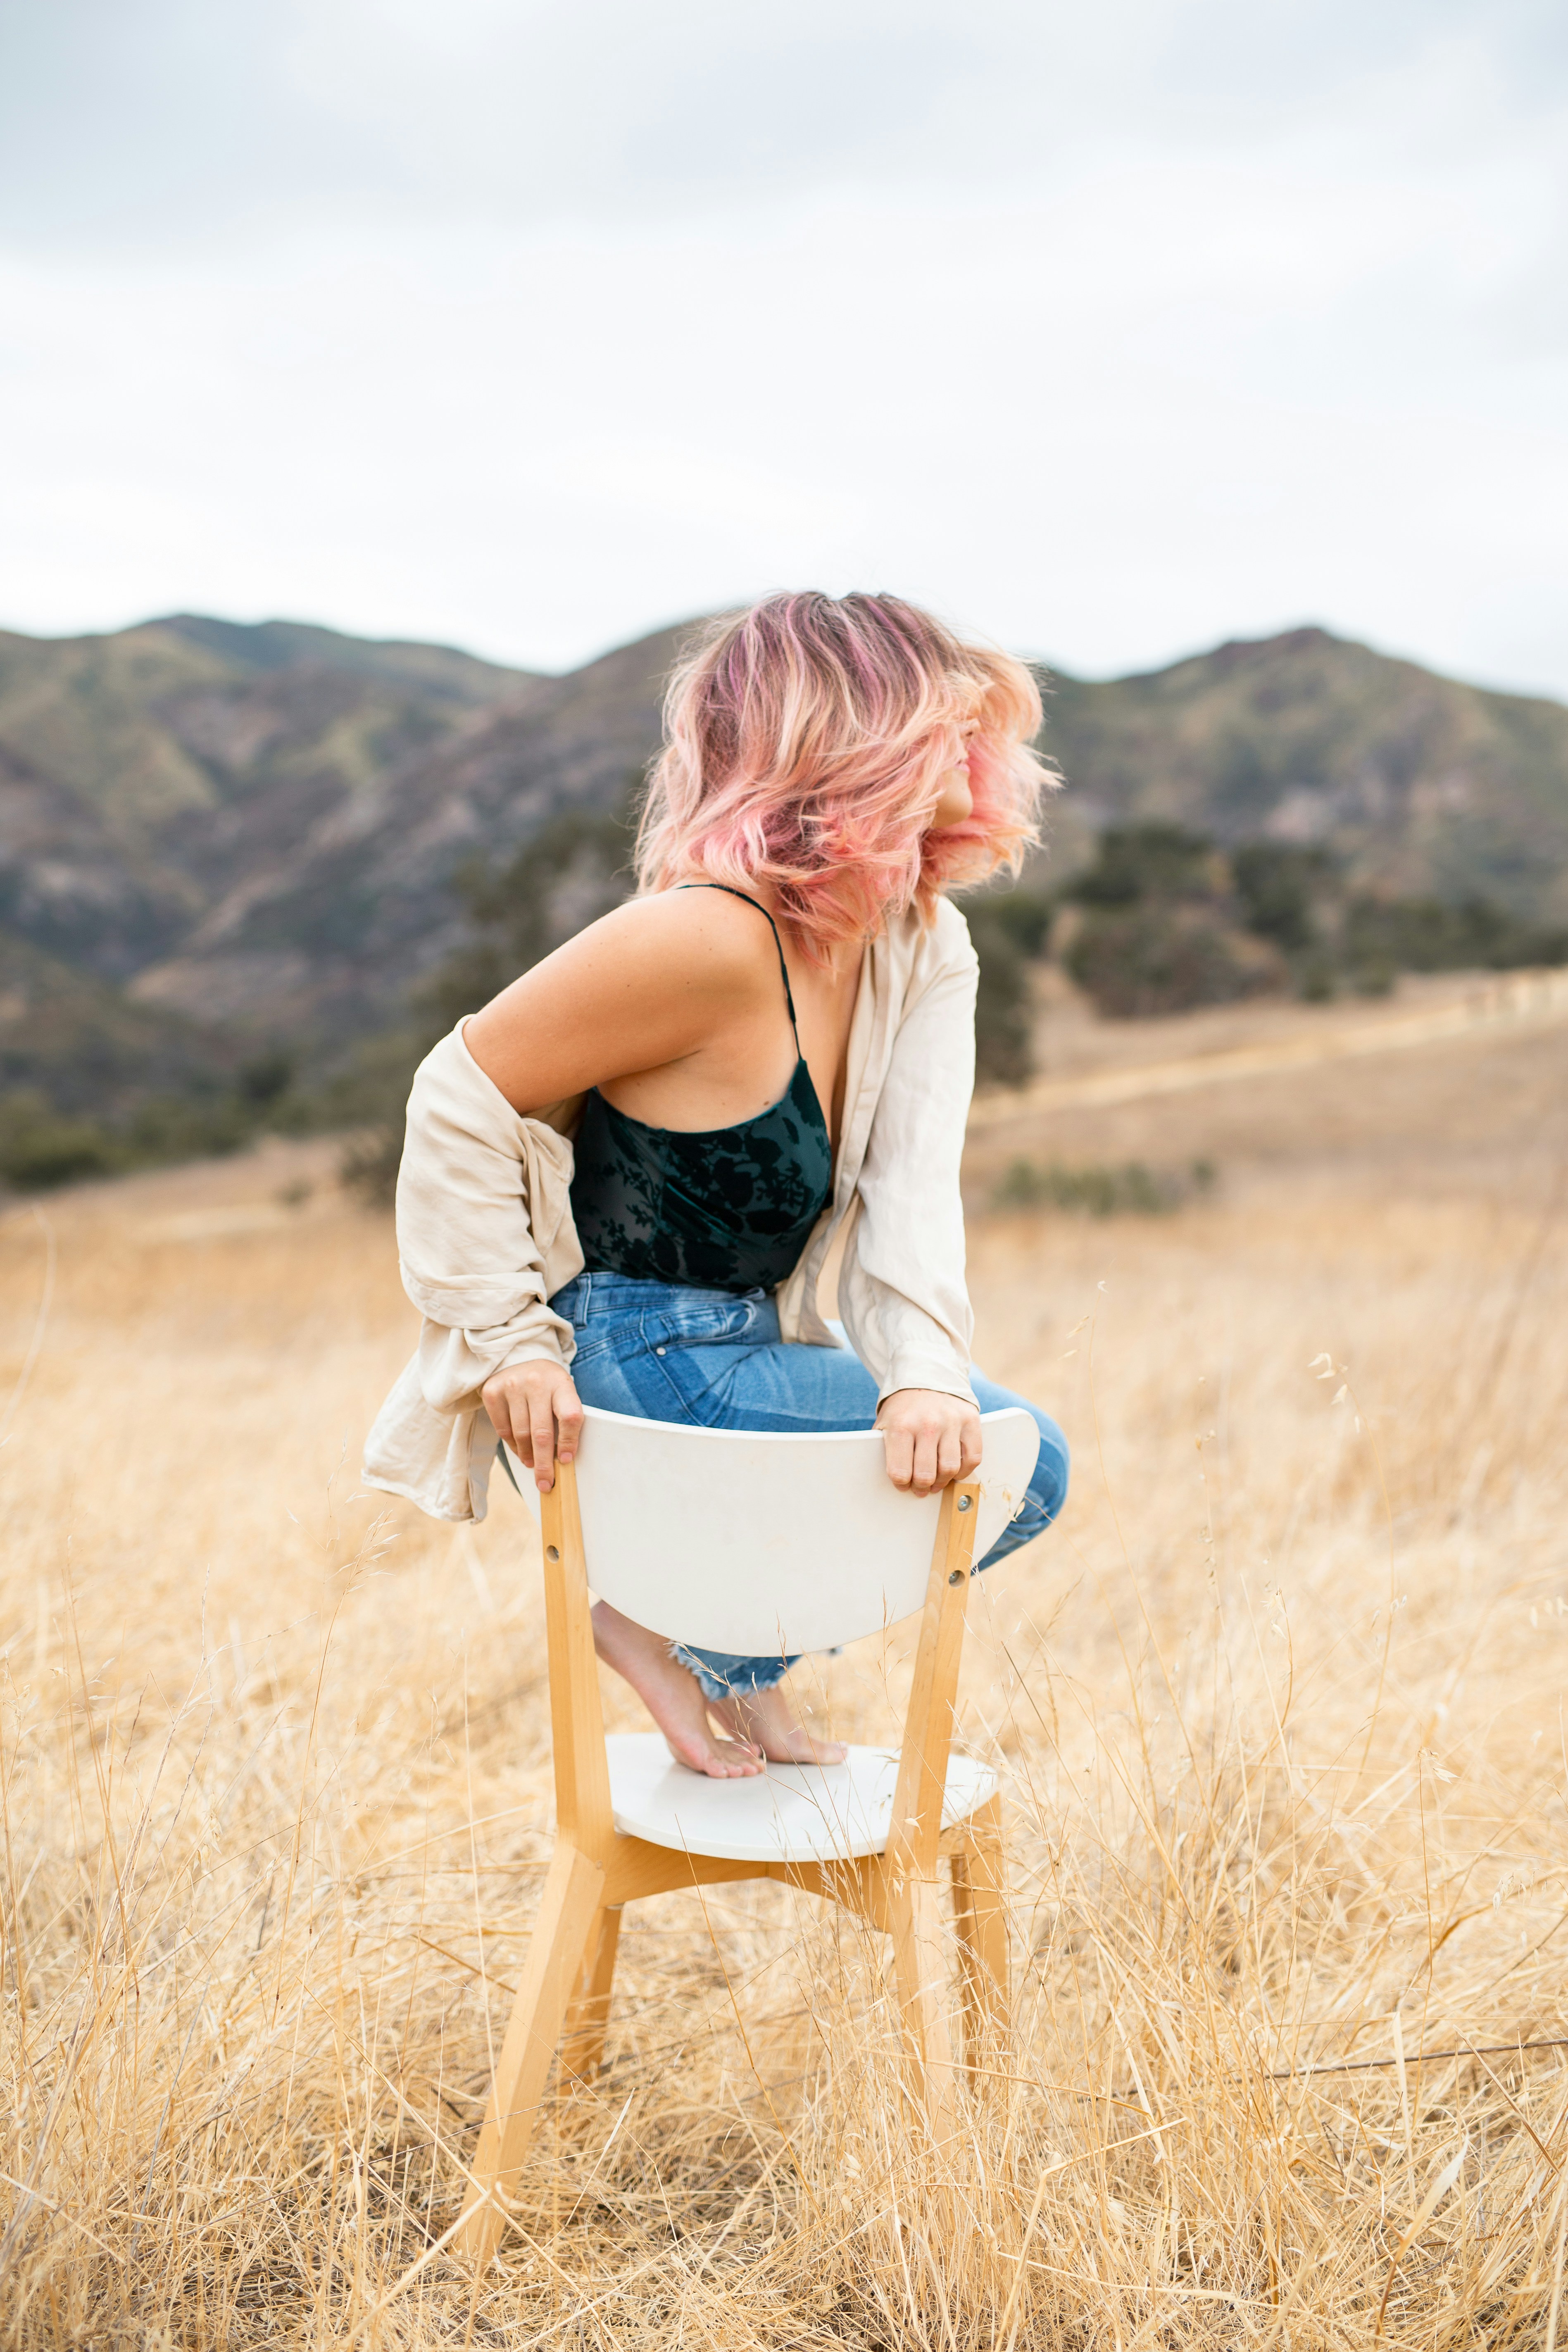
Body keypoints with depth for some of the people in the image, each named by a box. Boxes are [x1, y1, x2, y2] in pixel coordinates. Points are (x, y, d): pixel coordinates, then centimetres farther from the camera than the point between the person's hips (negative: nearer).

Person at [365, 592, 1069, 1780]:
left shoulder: (923, 948, 1)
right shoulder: (708, 938, -25)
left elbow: (910, 1184, -10)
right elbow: (462, 1100, -19)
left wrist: (926, 1371, -28)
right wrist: (511, 1348, -18)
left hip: (742, 1343, 9)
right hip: (624, 1360, -9)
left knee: (1021, 1463, 8)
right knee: (998, 1467, -10)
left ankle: (731, 1652, 15)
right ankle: (676, 1626, 4)